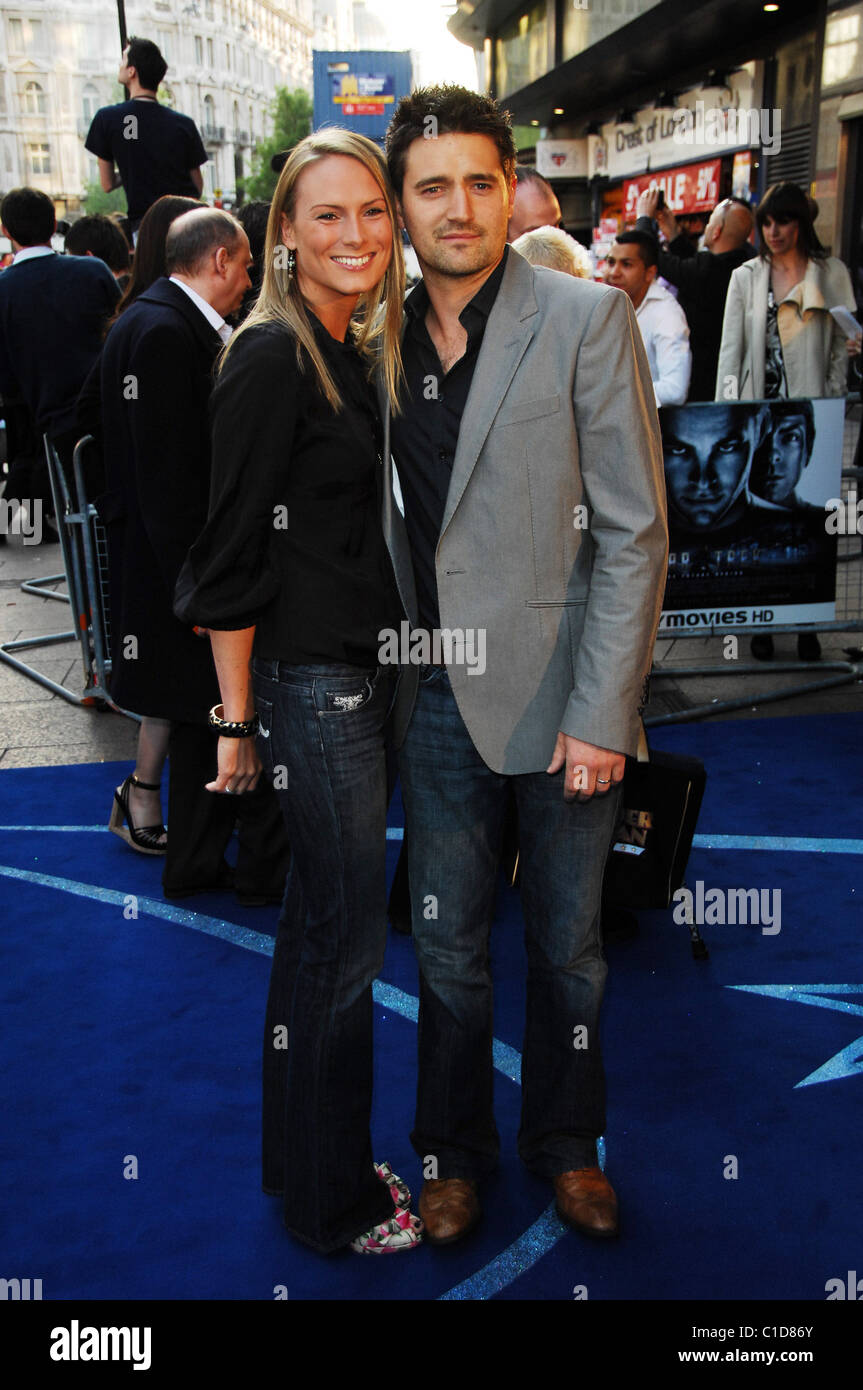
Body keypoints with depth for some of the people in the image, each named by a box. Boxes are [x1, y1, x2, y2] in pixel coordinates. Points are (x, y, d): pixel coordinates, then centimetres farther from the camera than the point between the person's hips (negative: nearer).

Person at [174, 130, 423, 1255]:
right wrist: (238, 721, -15)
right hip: (311, 678, -9)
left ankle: (315, 1162, 33)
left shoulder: (357, 349, 12)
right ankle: (331, 1205, 19)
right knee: (346, 934, 1)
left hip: (364, 670, 9)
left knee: (323, 921, 17)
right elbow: (232, 551, -16)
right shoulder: (273, 356, -15)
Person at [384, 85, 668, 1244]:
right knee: (447, 949, 13)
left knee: (569, 949, 12)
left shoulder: (588, 319, -7)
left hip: (562, 699, -3)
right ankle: (455, 1152, 34)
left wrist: (600, 715, -14)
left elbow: (636, 533, -9)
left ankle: (566, 1142, 36)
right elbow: (396, 523, 12)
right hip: (438, 701, 3)